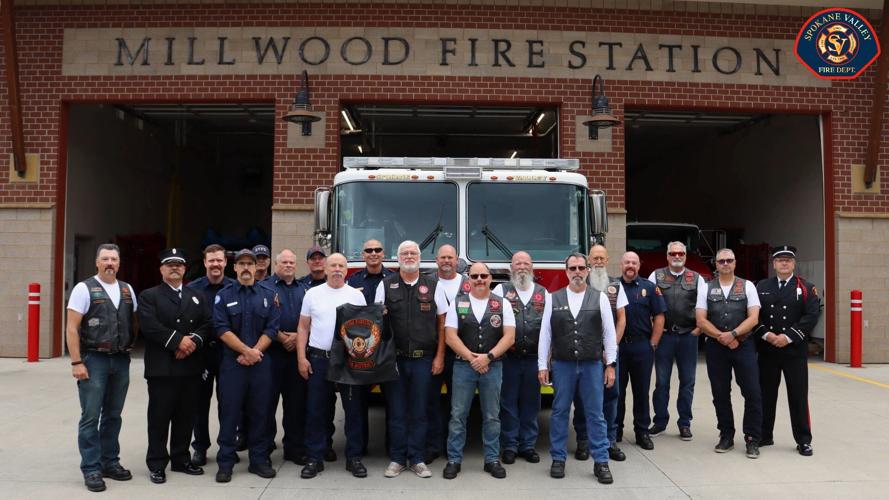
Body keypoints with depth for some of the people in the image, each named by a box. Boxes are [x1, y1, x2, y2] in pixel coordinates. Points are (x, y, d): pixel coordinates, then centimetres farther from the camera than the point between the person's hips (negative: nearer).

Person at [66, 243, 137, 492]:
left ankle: (109, 462, 23)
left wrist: (131, 347, 6)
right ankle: (91, 469, 6)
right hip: (94, 359, -5)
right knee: (91, 417, -2)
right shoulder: (84, 288, -5)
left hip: (121, 360, 5)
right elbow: (72, 328, -8)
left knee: (113, 416, 13)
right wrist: (76, 362, -14)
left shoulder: (127, 290, 11)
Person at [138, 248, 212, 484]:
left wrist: (194, 341, -12)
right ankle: (157, 464, 12)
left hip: (191, 367, 4)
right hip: (162, 368, -4)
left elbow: (207, 324, 7)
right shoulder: (149, 296, 3)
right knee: (160, 417, 1)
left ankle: (181, 459, 22)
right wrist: (178, 341, -18)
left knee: (186, 417, 10)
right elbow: (150, 326, -12)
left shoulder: (196, 296, 18)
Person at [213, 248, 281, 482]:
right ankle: (225, 463, 9)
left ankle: (259, 460, 16)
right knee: (230, 413, 1)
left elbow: (271, 329, 1)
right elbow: (222, 330, -5)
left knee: (260, 412, 6)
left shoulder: (268, 295, 9)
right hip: (232, 363, -1)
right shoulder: (224, 296, 4)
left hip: (261, 363, 2)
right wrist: (247, 351, -13)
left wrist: (254, 353, -11)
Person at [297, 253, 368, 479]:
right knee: (316, 410, 5)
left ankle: (354, 457, 14)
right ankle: (314, 458, 14)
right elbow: (303, 328, 6)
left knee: (353, 409, 4)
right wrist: (302, 358, -3)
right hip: (318, 359, 0)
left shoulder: (356, 295, 4)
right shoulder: (312, 294, 4)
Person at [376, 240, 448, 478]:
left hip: (423, 360, 0)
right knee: (396, 411, 6)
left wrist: (439, 356, 0)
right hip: (394, 359, 0)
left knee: (419, 411, 6)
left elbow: (442, 322, 5)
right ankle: (397, 459, 17)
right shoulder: (385, 285, 3)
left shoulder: (433, 286, 3)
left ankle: (417, 459, 16)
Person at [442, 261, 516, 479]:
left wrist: (488, 357, -14)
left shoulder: (502, 304, 3)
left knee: (492, 416, 8)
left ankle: (492, 459, 18)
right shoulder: (457, 302, 3)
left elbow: (509, 336, -3)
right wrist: (471, 357, -12)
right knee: (458, 415, 3)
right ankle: (454, 459, 12)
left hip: (493, 367, 1)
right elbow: (450, 336, -3)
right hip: (463, 365, 0)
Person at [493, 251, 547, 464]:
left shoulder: (543, 293, 10)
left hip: (534, 358, 2)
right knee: (508, 403, 4)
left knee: (531, 403, 9)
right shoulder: (501, 290, 2)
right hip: (508, 358, -2)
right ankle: (509, 446, 14)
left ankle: (528, 445, 20)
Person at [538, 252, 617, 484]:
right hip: (562, 365, 1)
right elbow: (545, 334, 3)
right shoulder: (554, 299, 3)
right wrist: (542, 366, -1)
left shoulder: (600, 298, 2)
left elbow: (609, 333, 2)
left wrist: (610, 364, -2)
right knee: (559, 412, 8)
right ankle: (558, 459, 19)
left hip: (592, 365, 0)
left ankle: (601, 462, 13)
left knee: (595, 413, 4)